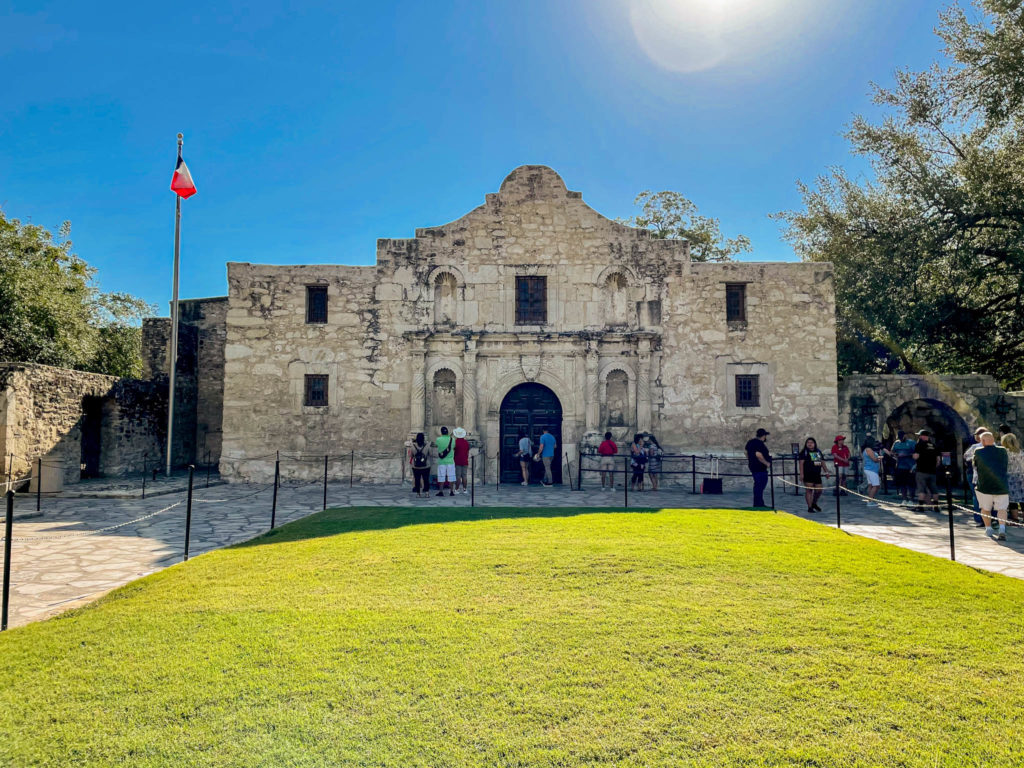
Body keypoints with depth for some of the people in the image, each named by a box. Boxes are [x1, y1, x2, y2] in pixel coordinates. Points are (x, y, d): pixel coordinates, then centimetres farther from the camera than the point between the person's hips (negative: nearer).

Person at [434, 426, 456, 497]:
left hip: (441, 461, -1)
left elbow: (435, 443, 10)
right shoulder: (452, 439, -3)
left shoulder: (439, 439, -9)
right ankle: (451, 491, 7)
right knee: (450, 476, 6)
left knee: (441, 477, 4)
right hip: (450, 461, 1)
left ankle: (441, 491, 3)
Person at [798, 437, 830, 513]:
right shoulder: (804, 452, -2)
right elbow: (801, 463, -9)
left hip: (817, 475, 6)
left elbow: (822, 462, 21)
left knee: (819, 490, 8)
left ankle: (814, 504, 31)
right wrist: (801, 474, -17)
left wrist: (826, 471, 13)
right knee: (809, 490, -5)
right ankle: (809, 507, 1)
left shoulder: (818, 452, 16)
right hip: (808, 475, -6)